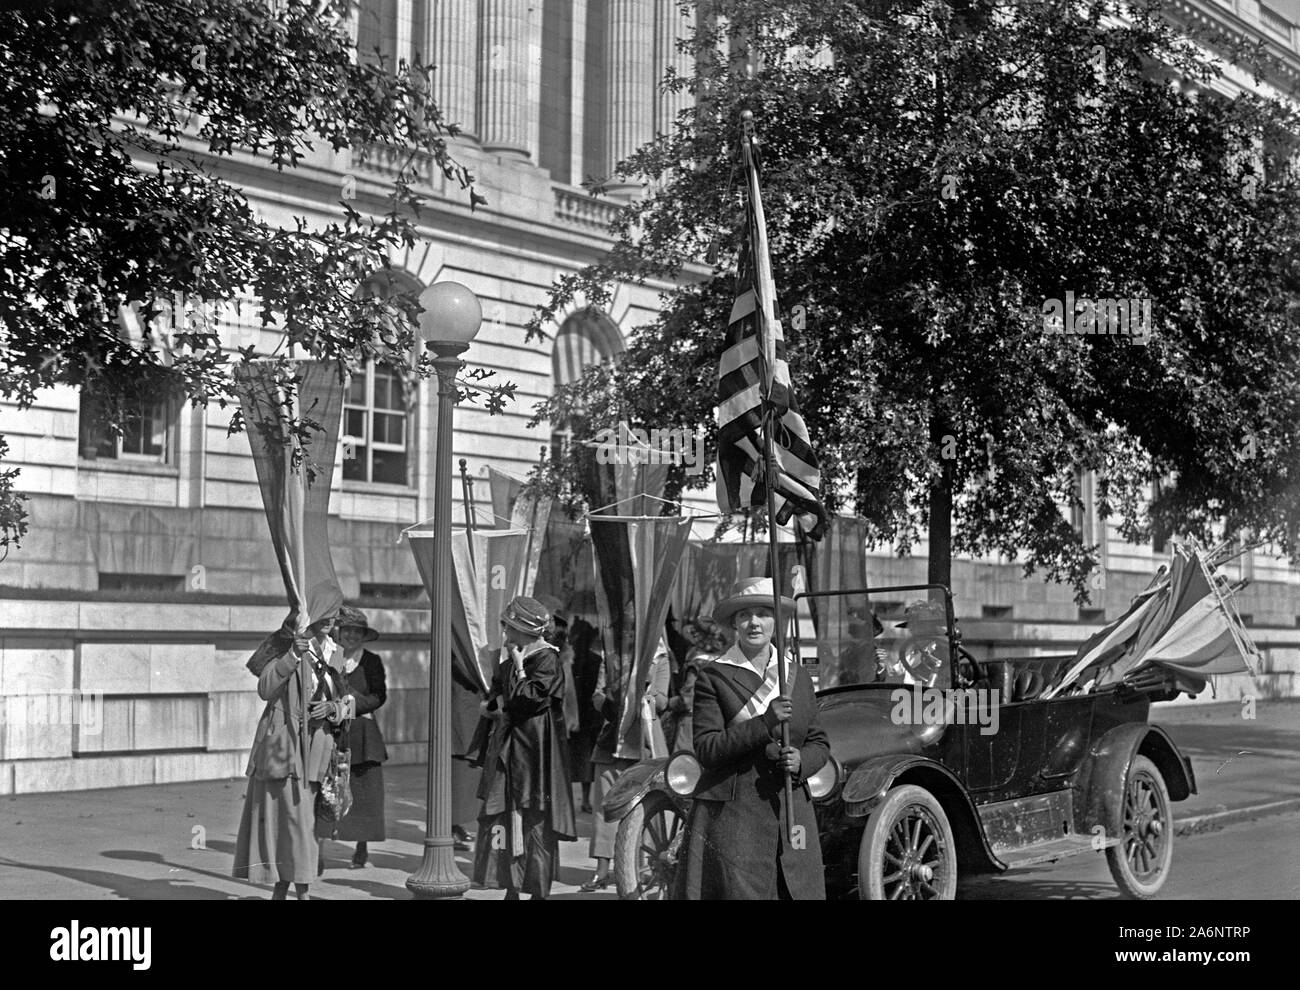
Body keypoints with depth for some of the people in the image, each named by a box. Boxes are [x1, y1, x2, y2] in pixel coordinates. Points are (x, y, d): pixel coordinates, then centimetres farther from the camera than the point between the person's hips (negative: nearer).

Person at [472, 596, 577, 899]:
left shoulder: (547, 660, -11)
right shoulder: (509, 662, 13)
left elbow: (529, 699, -19)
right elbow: (492, 702, 20)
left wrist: (519, 667, -11)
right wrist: (496, 708, 0)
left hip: (535, 750, -8)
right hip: (507, 749, 8)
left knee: (534, 823, -4)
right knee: (505, 819, 8)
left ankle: (538, 891, 1)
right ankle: (511, 890, 16)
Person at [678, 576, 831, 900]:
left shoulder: (798, 676, 11)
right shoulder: (714, 677, -2)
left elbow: (820, 743, 16)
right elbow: (706, 750, -10)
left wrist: (802, 760, -7)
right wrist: (765, 722, -18)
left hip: (789, 811, 4)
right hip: (731, 816, -4)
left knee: (796, 891, 1)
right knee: (737, 890, -7)